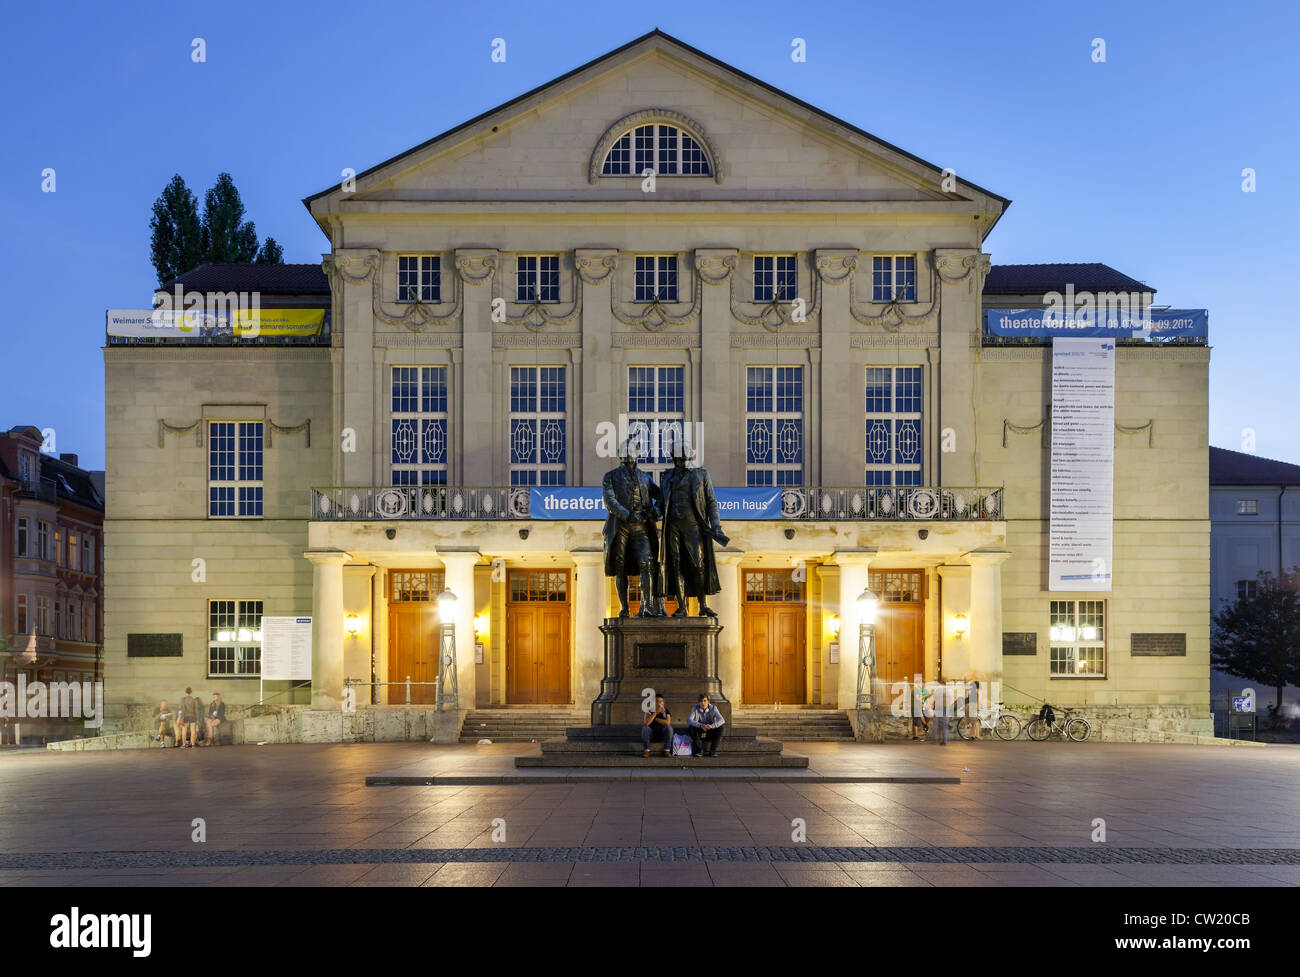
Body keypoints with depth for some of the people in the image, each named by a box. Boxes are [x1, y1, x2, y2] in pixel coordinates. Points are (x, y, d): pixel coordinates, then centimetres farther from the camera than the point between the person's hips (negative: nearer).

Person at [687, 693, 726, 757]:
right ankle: (699, 751, -17)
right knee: (691, 727, -29)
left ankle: (713, 750, -17)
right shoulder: (695, 709, -10)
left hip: (710, 734, 0)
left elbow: (721, 720, -22)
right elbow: (689, 720, -24)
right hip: (699, 734, 0)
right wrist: (700, 725, -42)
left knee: (720, 727, -26)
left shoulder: (713, 708, -9)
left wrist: (712, 726, -41)